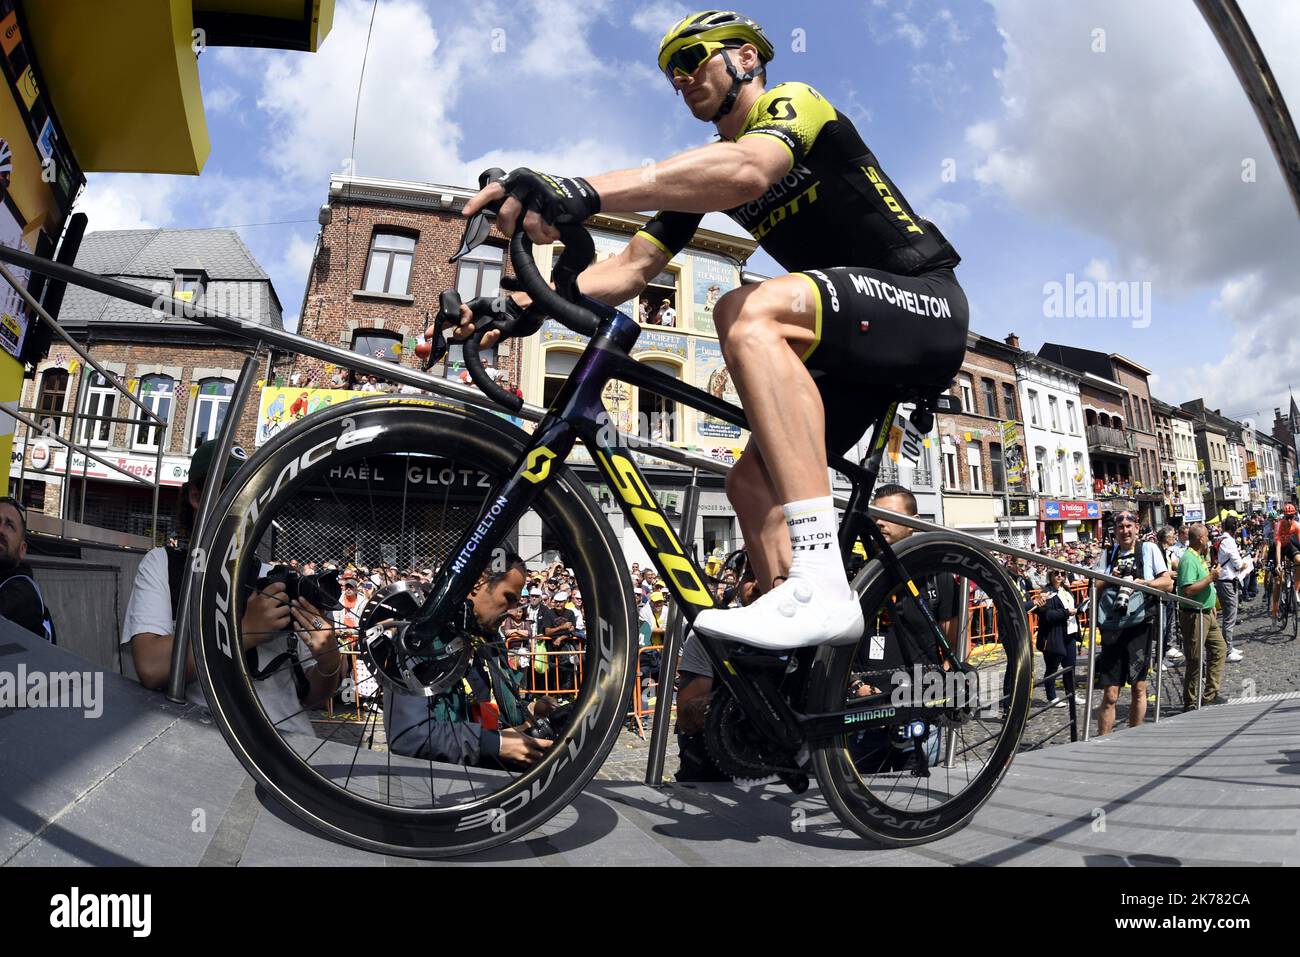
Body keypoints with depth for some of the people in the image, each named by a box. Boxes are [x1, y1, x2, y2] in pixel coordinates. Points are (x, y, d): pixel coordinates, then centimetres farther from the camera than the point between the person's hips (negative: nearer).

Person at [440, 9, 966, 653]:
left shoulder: (792, 101, -6)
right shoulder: (706, 173, 15)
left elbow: (747, 170, -32)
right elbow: (633, 267, 4)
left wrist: (586, 192, -45)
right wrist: (527, 302, -13)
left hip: (926, 303, -8)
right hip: (858, 340, 8)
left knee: (748, 311, -34)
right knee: (752, 484, -5)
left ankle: (821, 586, -42)